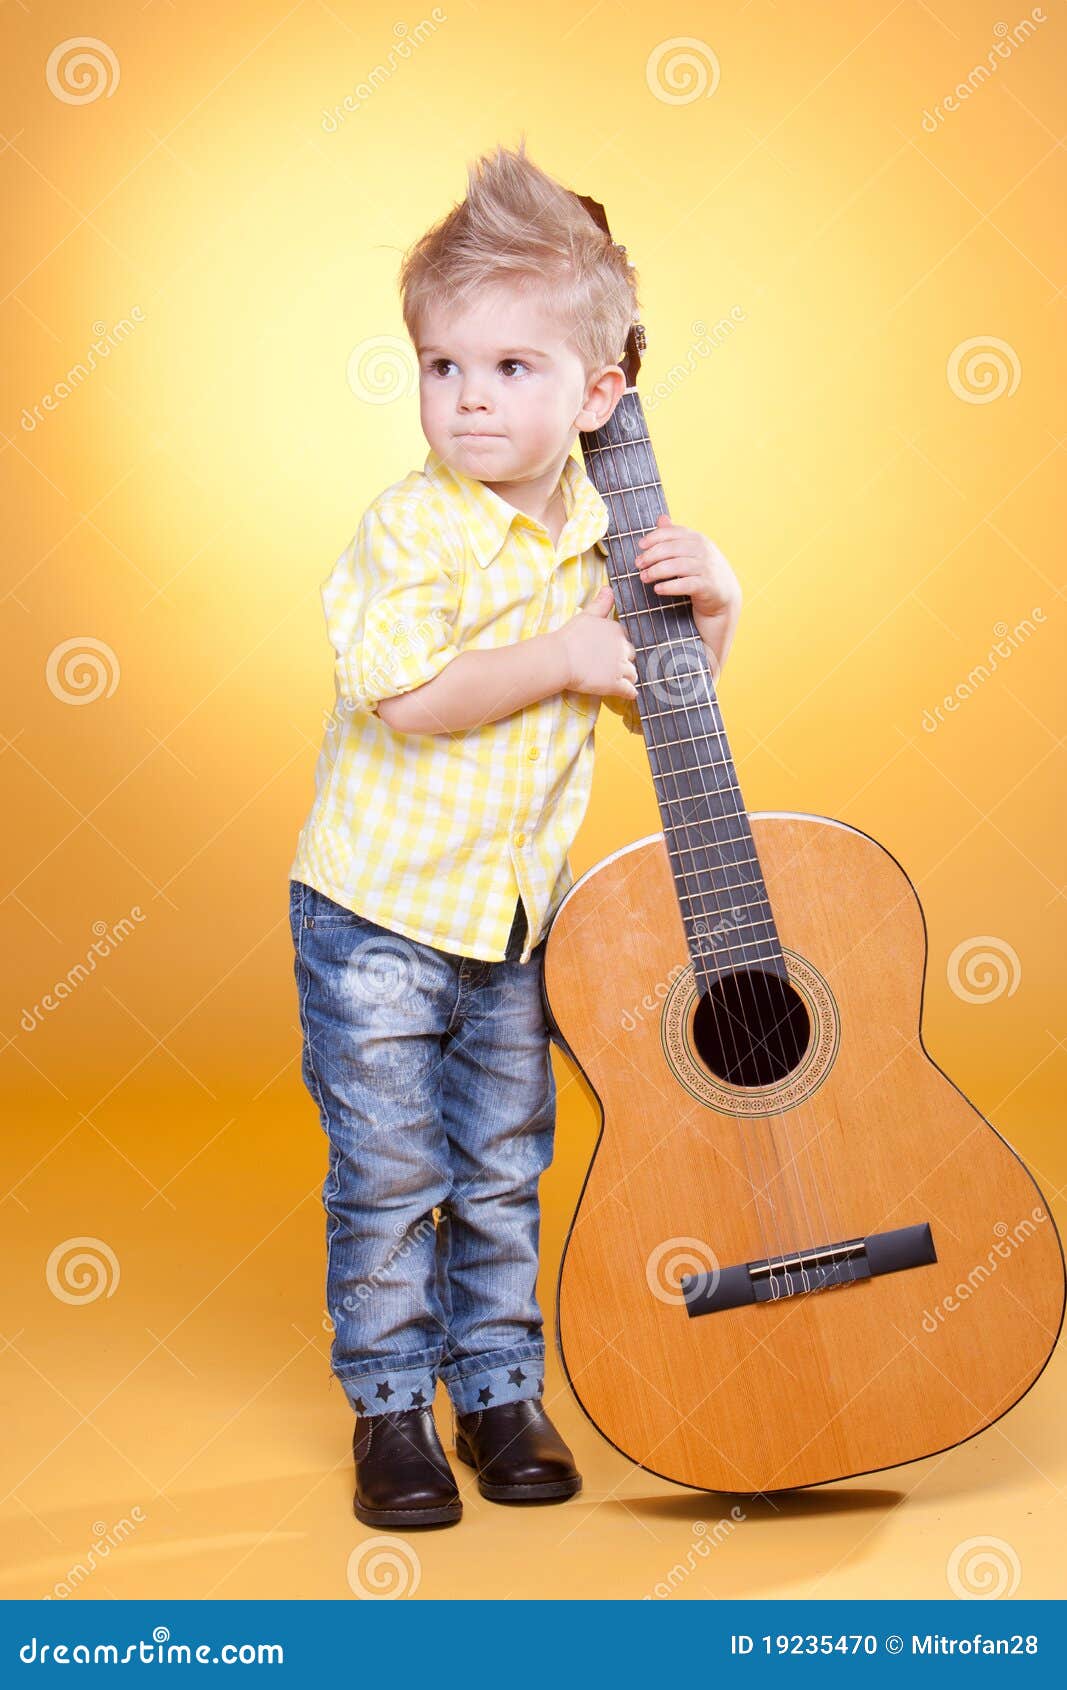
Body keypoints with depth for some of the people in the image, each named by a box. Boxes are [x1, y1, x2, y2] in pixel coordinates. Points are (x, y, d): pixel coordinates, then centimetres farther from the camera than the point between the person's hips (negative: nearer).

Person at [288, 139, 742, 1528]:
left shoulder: (608, 538, 3)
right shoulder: (411, 530, -14)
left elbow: (655, 699, 11)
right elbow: (405, 696, -26)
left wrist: (710, 610, -6)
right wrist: (561, 656, -20)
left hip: (515, 911, 5)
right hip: (379, 907, -4)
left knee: (504, 1169, 13)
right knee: (391, 1174, 2)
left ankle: (500, 1390, 28)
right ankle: (391, 1407, 19)